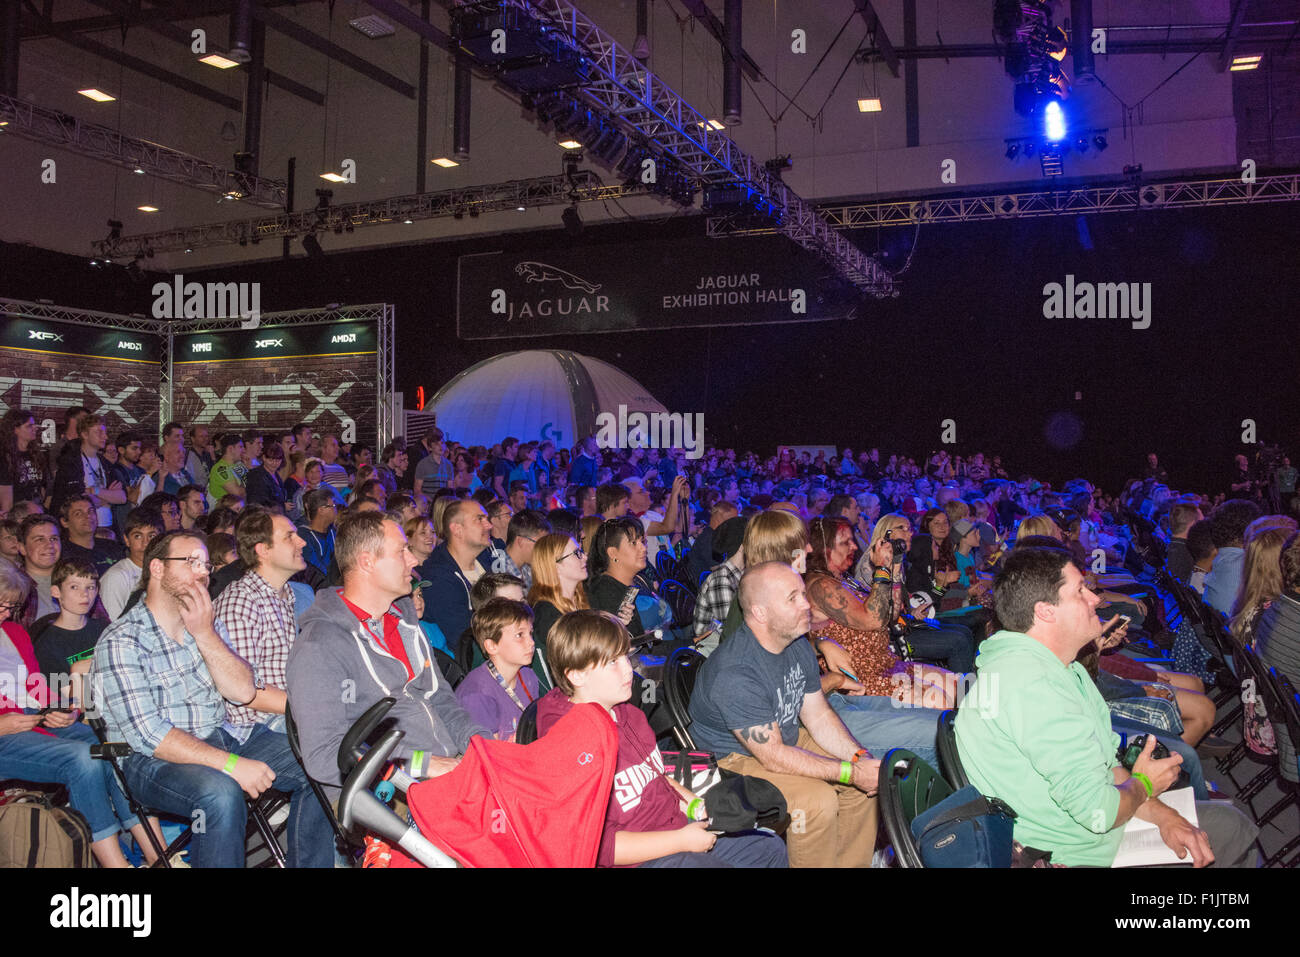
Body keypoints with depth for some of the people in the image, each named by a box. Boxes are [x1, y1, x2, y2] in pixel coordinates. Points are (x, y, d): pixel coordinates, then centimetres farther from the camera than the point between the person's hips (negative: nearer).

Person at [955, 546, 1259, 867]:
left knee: (1230, 823, 17)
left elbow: (1099, 762, 10)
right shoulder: (1033, 684, -29)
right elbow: (1098, 811, -28)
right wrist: (1143, 785, -7)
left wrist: (1164, 816, -3)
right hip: (1077, 855, -10)